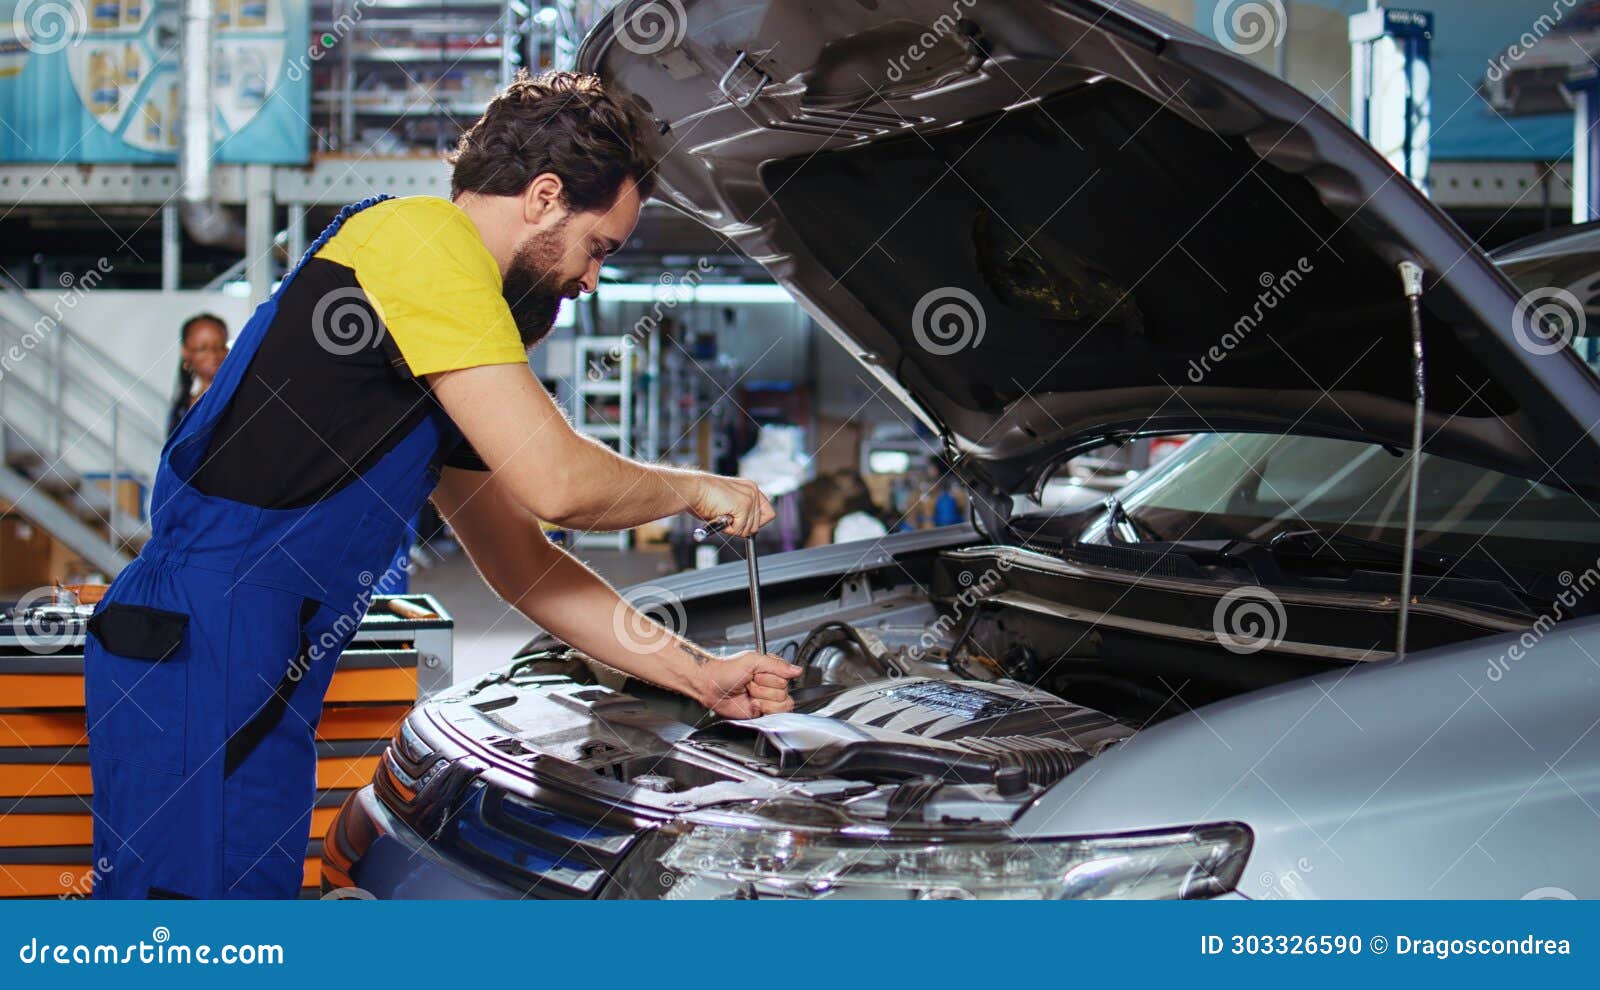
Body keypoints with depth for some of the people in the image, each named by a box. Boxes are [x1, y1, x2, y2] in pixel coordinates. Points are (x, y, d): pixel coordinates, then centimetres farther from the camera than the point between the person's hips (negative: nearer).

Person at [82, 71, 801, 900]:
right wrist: (696, 491, 3)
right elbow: (556, 482, -16)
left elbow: (518, 558, 24)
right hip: (198, 652, -10)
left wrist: (695, 673, 21)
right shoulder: (424, 240, -10)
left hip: (265, 672, 10)